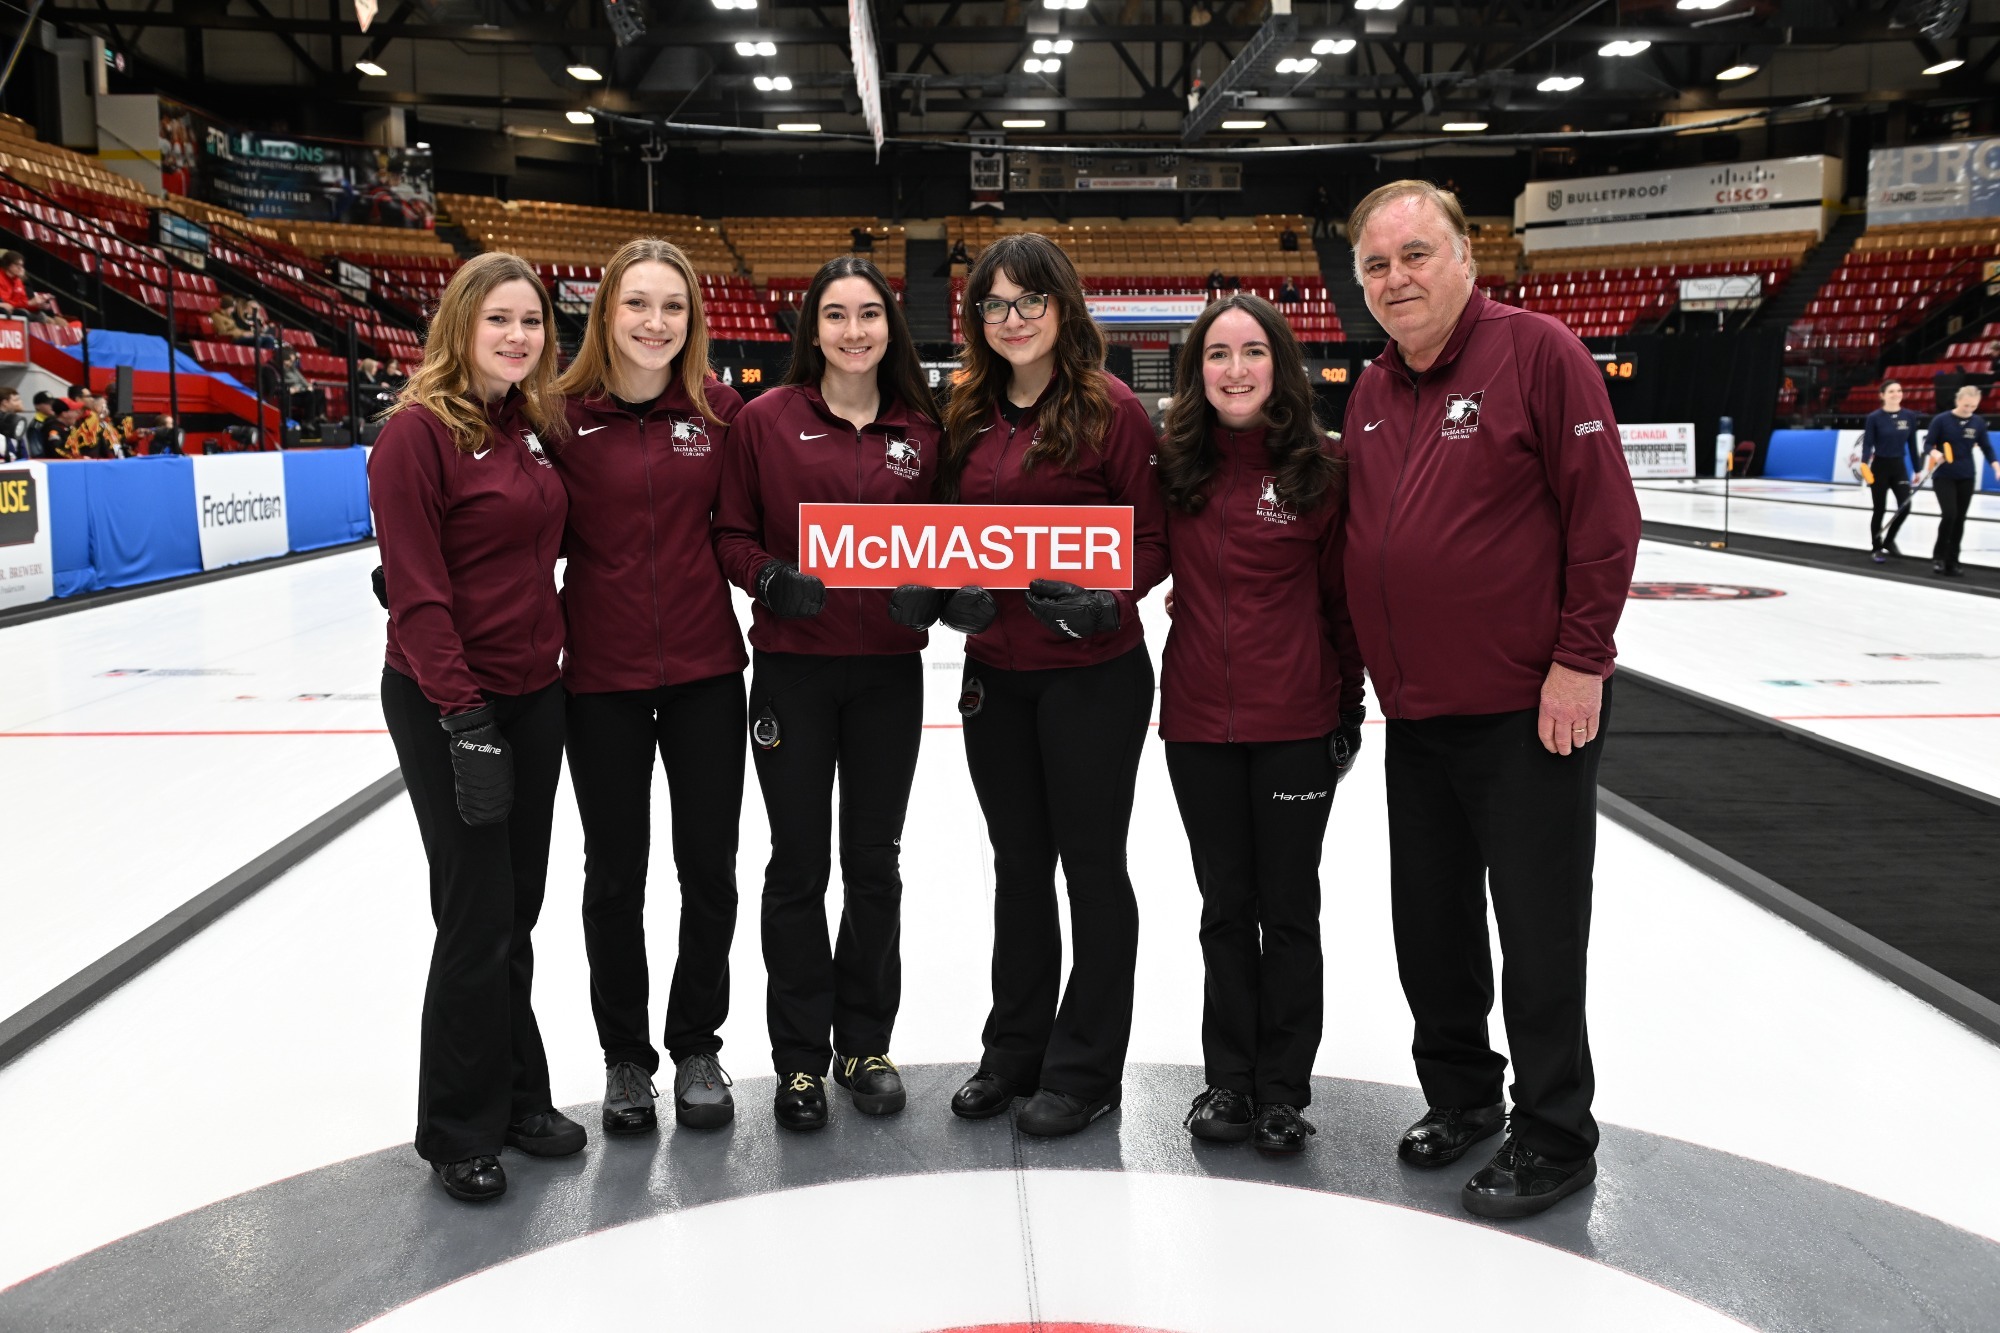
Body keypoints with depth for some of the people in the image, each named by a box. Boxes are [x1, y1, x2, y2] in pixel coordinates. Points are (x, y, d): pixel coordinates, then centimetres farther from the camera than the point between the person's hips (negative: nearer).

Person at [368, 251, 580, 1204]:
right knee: (478, 918, 1)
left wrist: (549, 664, 11)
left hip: (533, 693, 7)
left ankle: (516, 1095, 31)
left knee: (518, 908, 15)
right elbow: (417, 590, -17)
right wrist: (463, 713, -20)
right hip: (446, 702, -6)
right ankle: (458, 1132, 19)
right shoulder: (420, 430, -12)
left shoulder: (540, 426, 8)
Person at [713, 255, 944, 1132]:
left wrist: (932, 592, -10)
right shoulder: (766, 419, -2)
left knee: (874, 861, 11)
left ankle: (865, 1043, 28)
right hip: (793, 667, -2)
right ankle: (801, 1057, 20)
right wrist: (768, 579, -18)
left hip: (890, 671, 2)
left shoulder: (920, 430, 4)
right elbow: (731, 533, 0)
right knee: (799, 865, 5)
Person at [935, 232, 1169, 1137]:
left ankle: (1084, 1070, 20)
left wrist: (1106, 598, -24)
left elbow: (1152, 539, -8)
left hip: (1092, 673, -6)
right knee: (1017, 862, 16)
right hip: (994, 672, 6)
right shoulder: (969, 415, 9)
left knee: (1091, 864, 6)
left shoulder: (1112, 409, -8)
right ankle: (1015, 1049, 32)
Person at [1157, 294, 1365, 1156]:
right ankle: (1228, 1078, 26)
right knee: (1225, 905, 12)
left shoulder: (1318, 471, -5)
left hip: (1295, 721, -2)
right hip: (1198, 719, 2)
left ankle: (1283, 1088, 23)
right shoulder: (1173, 466, 2)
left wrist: (1351, 702, 2)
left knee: (1288, 906, 8)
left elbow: (1341, 593, 0)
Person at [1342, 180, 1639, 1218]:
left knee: (1539, 929, 4)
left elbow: (1604, 512, -12)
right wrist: (1360, 672, 13)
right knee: (1430, 925, 15)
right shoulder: (1370, 391, 11)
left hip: (1531, 709, -6)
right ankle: (1460, 1094, 35)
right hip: (1415, 712, 7)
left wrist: (1579, 660, -15)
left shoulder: (1536, 350, -8)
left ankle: (1553, 1139, 20)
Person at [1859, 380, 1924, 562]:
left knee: (1905, 507, -4)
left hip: (1899, 466, 4)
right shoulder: (1874, 417, -10)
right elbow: (1867, 444, -13)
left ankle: (1889, 541, 21)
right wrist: (1864, 465, -29)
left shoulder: (1909, 416, 1)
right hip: (1880, 466, -4)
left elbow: (1912, 444, 7)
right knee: (1879, 510, 2)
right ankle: (1876, 548, 17)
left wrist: (1917, 469, 9)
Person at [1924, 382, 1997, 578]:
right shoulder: (1941, 419, -10)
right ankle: (1938, 556, 1)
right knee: (1949, 515, -17)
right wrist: (1935, 453, -28)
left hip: (1967, 477, 4)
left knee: (1960, 519, 6)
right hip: (1943, 476, -4)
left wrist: (1996, 465, -8)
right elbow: (1928, 443, -7)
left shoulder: (1978, 422, 1)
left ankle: (1952, 562, 14)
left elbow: (1986, 447, 7)